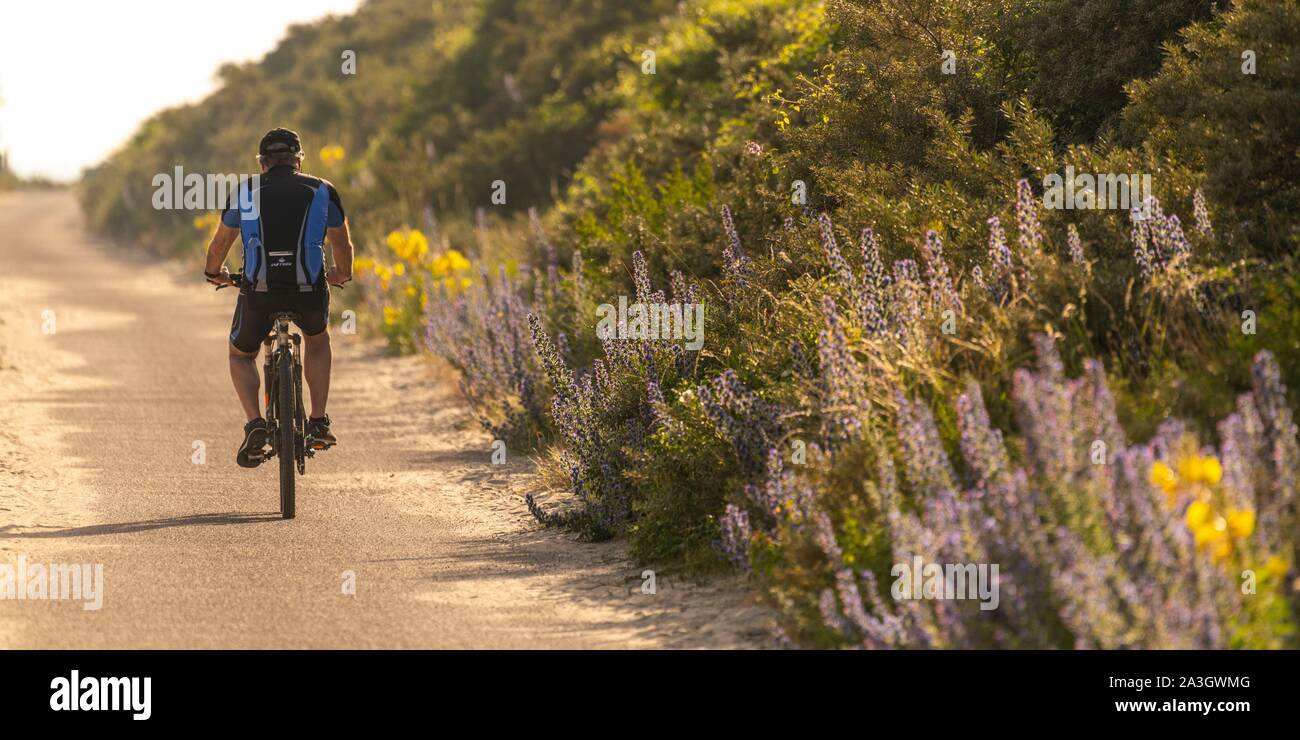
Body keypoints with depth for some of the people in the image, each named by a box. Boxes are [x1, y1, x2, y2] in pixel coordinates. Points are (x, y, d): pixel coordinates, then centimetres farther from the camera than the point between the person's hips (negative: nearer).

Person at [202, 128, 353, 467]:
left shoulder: (245, 191, 12)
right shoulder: (322, 191, 12)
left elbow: (220, 242, 21)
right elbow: (342, 245, 19)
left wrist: (215, 273, 41)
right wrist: (342, 274, 41)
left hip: (259, 292, 0)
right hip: (309, 292, 1)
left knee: (241, 355, 26)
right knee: (317, 340, 34)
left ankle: (255, 424, 2)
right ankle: (318, 423, 23)